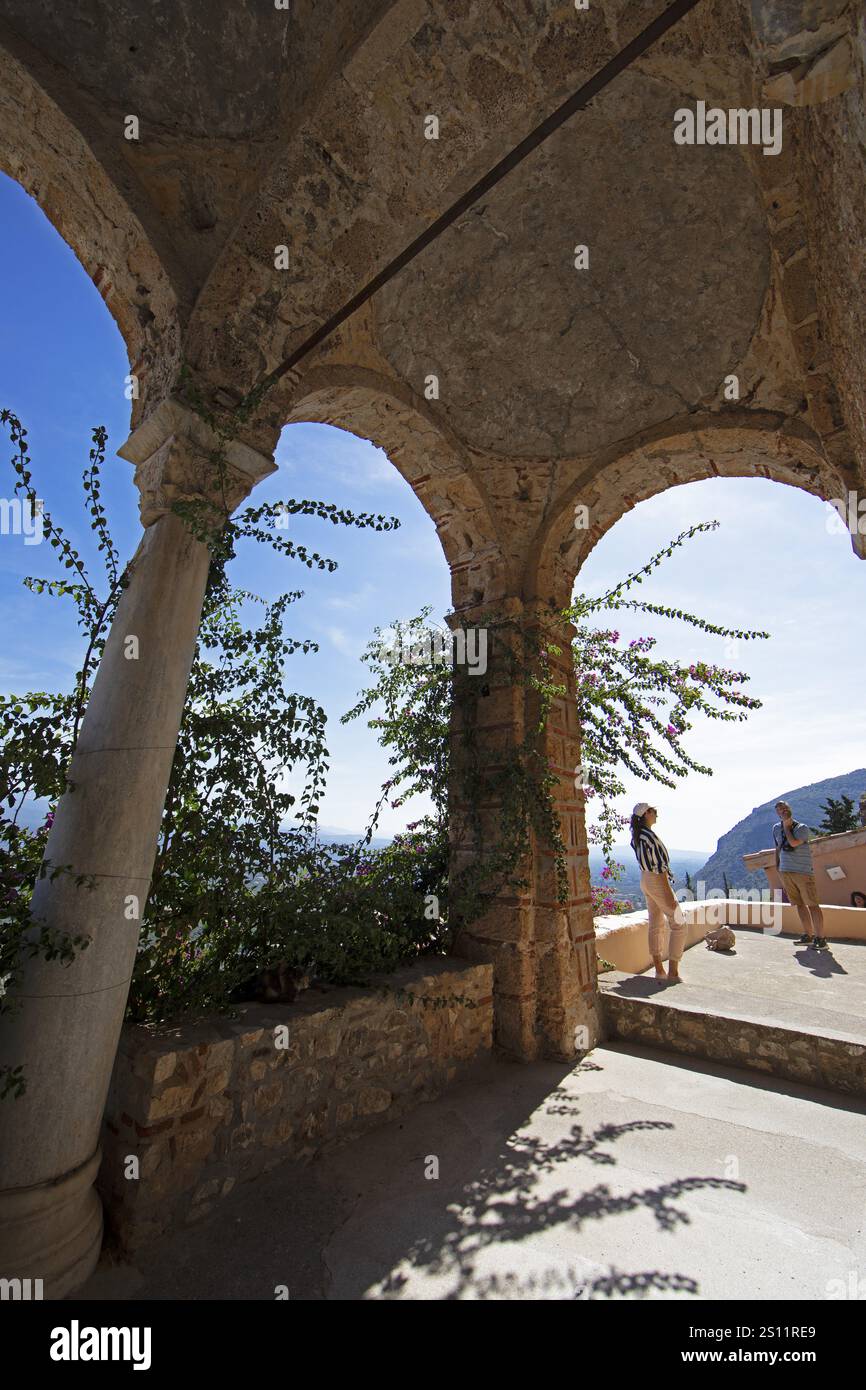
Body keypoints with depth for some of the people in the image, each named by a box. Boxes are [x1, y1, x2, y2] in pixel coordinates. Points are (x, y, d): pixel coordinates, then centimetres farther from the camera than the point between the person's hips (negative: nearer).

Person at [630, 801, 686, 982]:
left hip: (645, 880, 9)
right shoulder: (650, 836, -23)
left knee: (656, 925, 14)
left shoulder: (637, 836, 5)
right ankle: (673, 972, 4)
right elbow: (660, 867, -22)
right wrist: (669, 894, -20)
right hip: (658, 882, -8)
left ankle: (659, 970, 19)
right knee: (678, 925, 2)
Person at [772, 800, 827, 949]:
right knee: (799, 904, 10)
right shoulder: (776, 828, 10)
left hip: (803, 872, -5)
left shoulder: (802, 828, -5)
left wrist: (786, 826, -10)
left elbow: (793, 843, -22)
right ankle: (808, 935, 17)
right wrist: (778, 867, 17)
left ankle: (820, 938, 1)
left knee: (812, 904, -4)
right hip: (785, 872, 5)